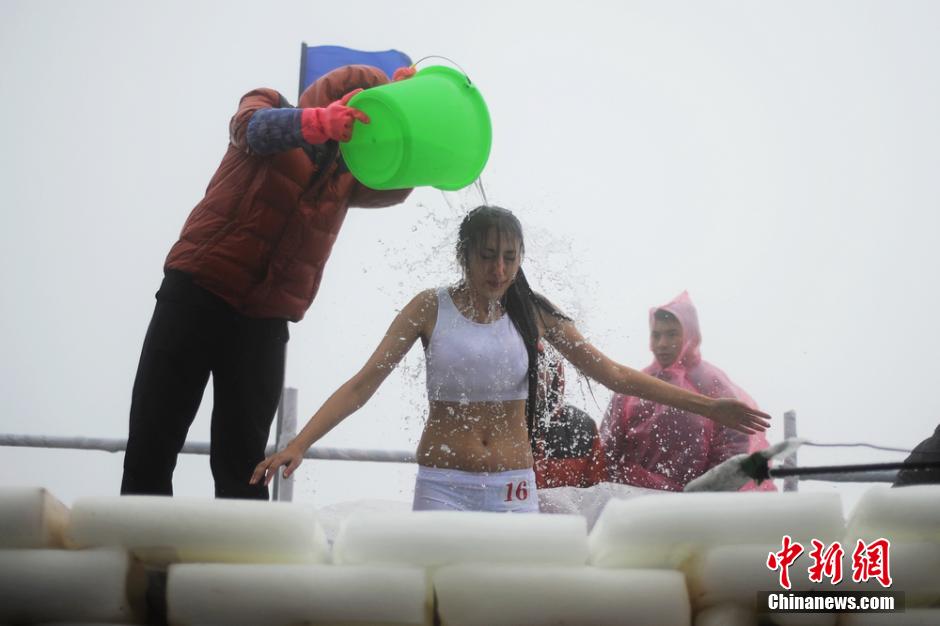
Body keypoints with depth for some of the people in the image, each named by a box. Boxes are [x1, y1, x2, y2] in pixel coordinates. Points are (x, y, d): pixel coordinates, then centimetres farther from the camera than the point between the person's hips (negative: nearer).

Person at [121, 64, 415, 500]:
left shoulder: (347, 175, 15)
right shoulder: (269, 108, 4)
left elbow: (396, 187, -2)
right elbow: (254, 127, -19)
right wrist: (318, 121, -40)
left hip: (265, 321, 3)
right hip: (197, 296, -3)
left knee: (242, 463, 3)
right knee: (150, 447, -2)